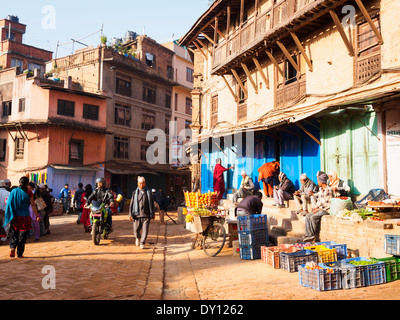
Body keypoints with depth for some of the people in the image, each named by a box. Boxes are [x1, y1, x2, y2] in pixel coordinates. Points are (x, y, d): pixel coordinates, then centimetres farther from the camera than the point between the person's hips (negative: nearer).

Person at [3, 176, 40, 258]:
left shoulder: (13, 191, 2)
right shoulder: (28, 193, -8)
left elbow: (9, 203, 6)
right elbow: (33, 205, -8)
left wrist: (10, 216, 15)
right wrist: (37, 215, -2)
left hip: (14, 216, 3)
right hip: (25, 217, -3)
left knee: (14, 233, 17)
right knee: (22, 235, 7)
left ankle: (12, 247, -6)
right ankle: (19, 254, 11)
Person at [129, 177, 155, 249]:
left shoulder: (148, 192, 7)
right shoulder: (135, 193, 5)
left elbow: (152, 203, 13)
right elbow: (131, 204, 5)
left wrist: (153, 214, 13)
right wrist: (130, 214, -2)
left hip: (146, 215, 0)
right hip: (137, 214, 0)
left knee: (145, 230, -6)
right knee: (136, 229, 5)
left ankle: (142, 243, 4)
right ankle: (138, 237, 36)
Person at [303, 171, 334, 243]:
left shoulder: (329, 190, -17)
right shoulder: (321, 189, 13)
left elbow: (328, 204, -19)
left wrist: (319, 209, -14)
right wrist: (315, 207, 3)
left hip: (327, 210, -9)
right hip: (320, 209, 9)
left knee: (313, 217, -25)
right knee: (308, 216, -8)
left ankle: (316, 236, -10)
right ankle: (309, 235, -13)